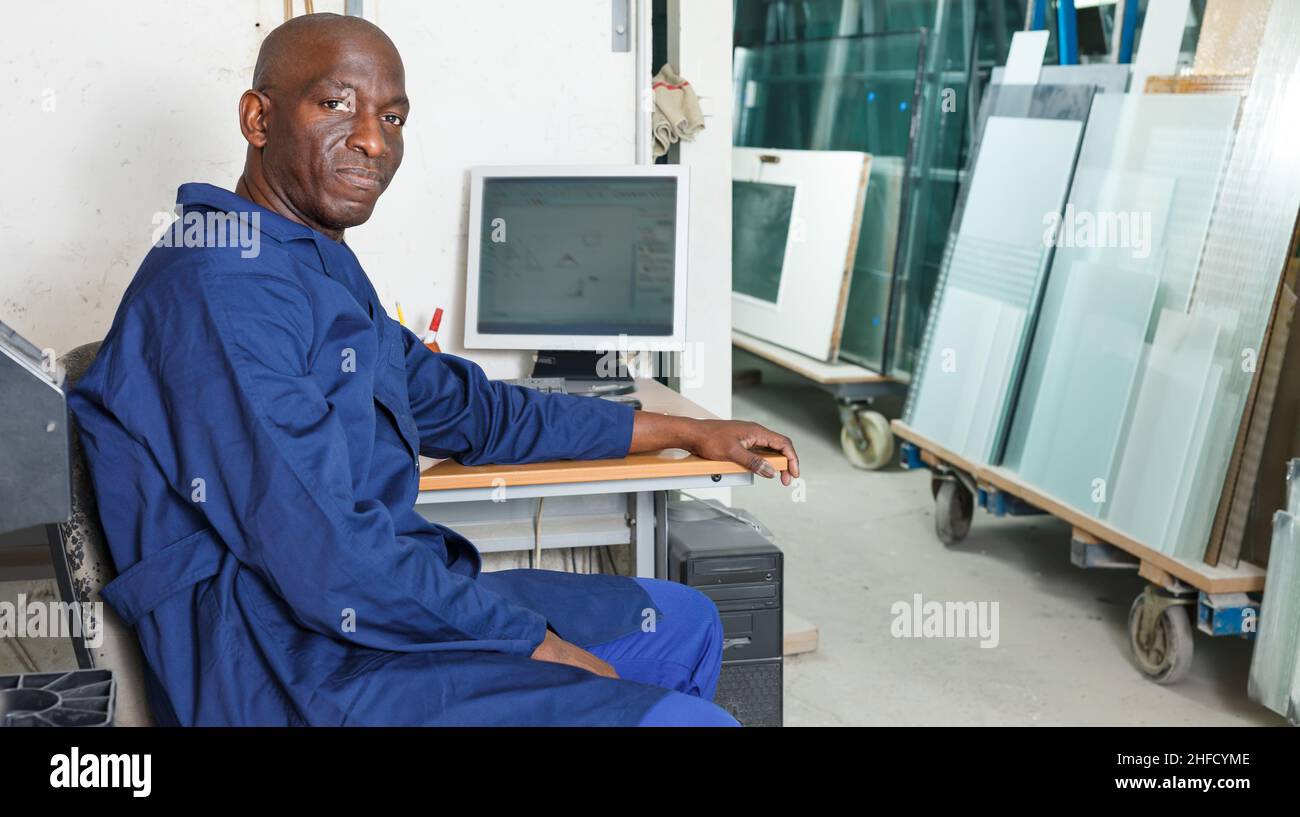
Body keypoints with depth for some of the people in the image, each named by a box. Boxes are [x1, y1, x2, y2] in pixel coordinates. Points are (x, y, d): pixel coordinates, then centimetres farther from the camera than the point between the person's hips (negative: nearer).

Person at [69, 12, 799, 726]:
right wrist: (544, 648, -16)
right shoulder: (221, 289, -19)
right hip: (298, 673, -11)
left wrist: (688, 434, 24)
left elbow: (469, 409, 24)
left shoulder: (325, 270, 16)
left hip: (392, 601, 11)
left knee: (683, 622, 17)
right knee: (689, 720, -19)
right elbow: (329, 567, -25)